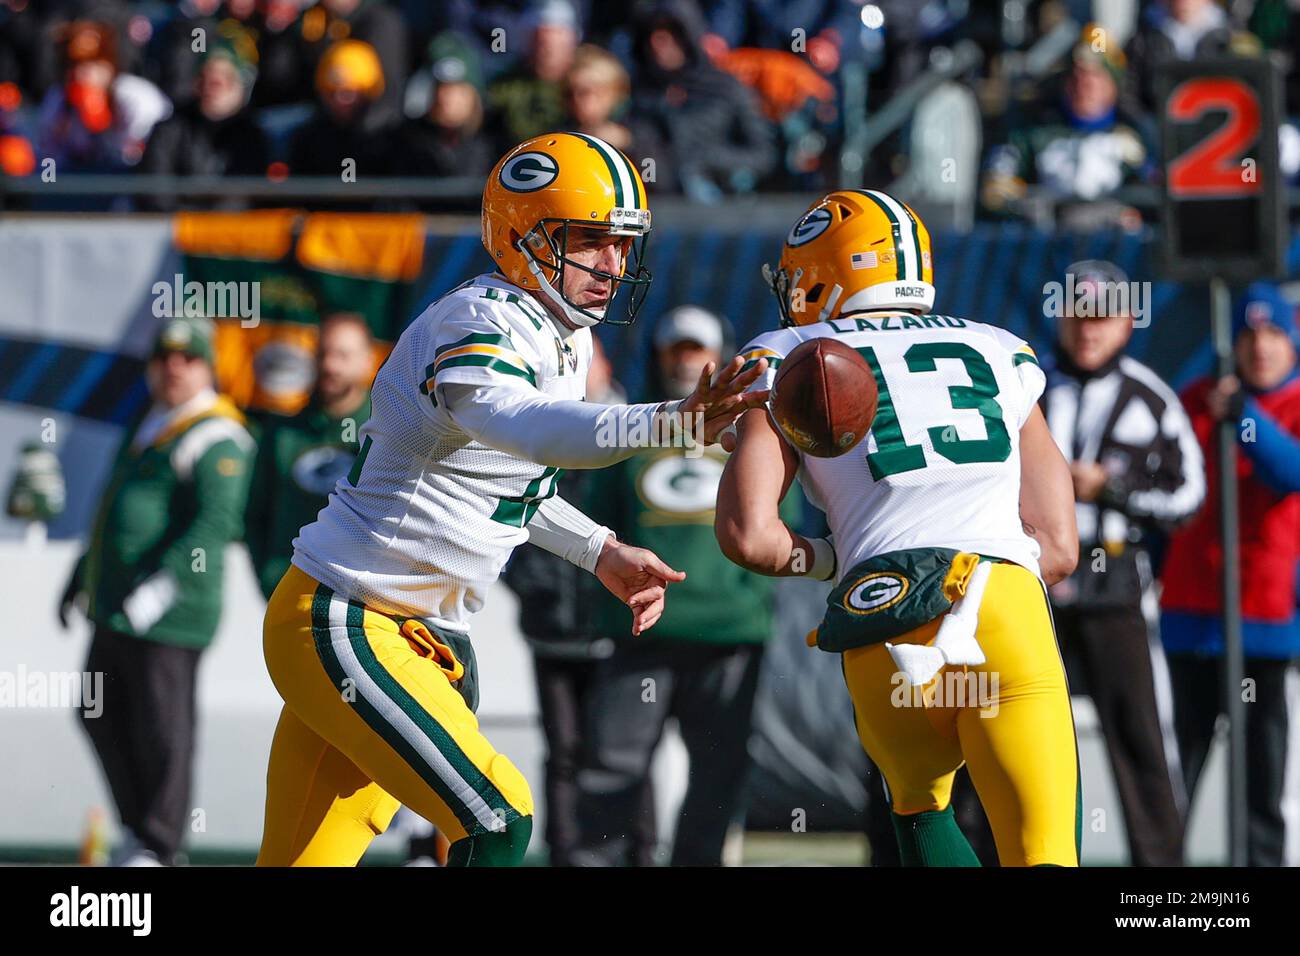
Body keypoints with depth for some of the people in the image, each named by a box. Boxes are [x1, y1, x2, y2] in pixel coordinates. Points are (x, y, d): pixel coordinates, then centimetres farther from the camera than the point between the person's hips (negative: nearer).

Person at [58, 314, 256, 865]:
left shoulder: (216, 438, -11)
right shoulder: (150, 426, 19)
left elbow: (216, 524, -22)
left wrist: (161, 587, -30)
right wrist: (82, 574, 32)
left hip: (167, 613, -10)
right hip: (114, 608, 10)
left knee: (161, 727, -5)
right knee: (102, 716, 15)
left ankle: (158, 845, 3)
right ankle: (138, 825, 28)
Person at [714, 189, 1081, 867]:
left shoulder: (792, 361, 14)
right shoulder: (1000, 355, 23)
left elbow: (747, 536, 2)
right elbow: (1058, 548, 19)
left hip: (886, 626, -1)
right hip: (1013, 615, 1)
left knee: (920, 806, 26)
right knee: (1042, 854, 5)